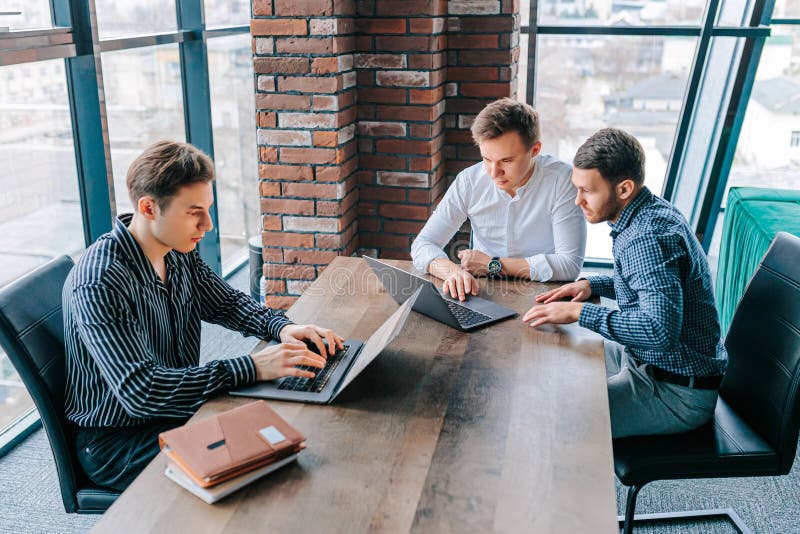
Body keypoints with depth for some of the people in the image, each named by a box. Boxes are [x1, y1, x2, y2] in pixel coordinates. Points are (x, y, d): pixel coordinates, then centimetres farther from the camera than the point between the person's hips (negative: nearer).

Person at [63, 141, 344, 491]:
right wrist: (252, 368, -37)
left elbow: (227, 303, 11)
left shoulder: (179, 253, -3)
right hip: (116, 439, -7)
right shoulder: (99, 284, -28)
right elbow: (140, 392, -34)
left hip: (179, 407, 7)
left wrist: (281, 327, -10)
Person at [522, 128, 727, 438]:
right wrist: (591, 285, 4)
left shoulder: (649, 236, -28)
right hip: (649, 360, 10)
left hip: (679, 394, -10)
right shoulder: (651, 213, 4)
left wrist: (579, 312, -30)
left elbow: (660, 330, -37)